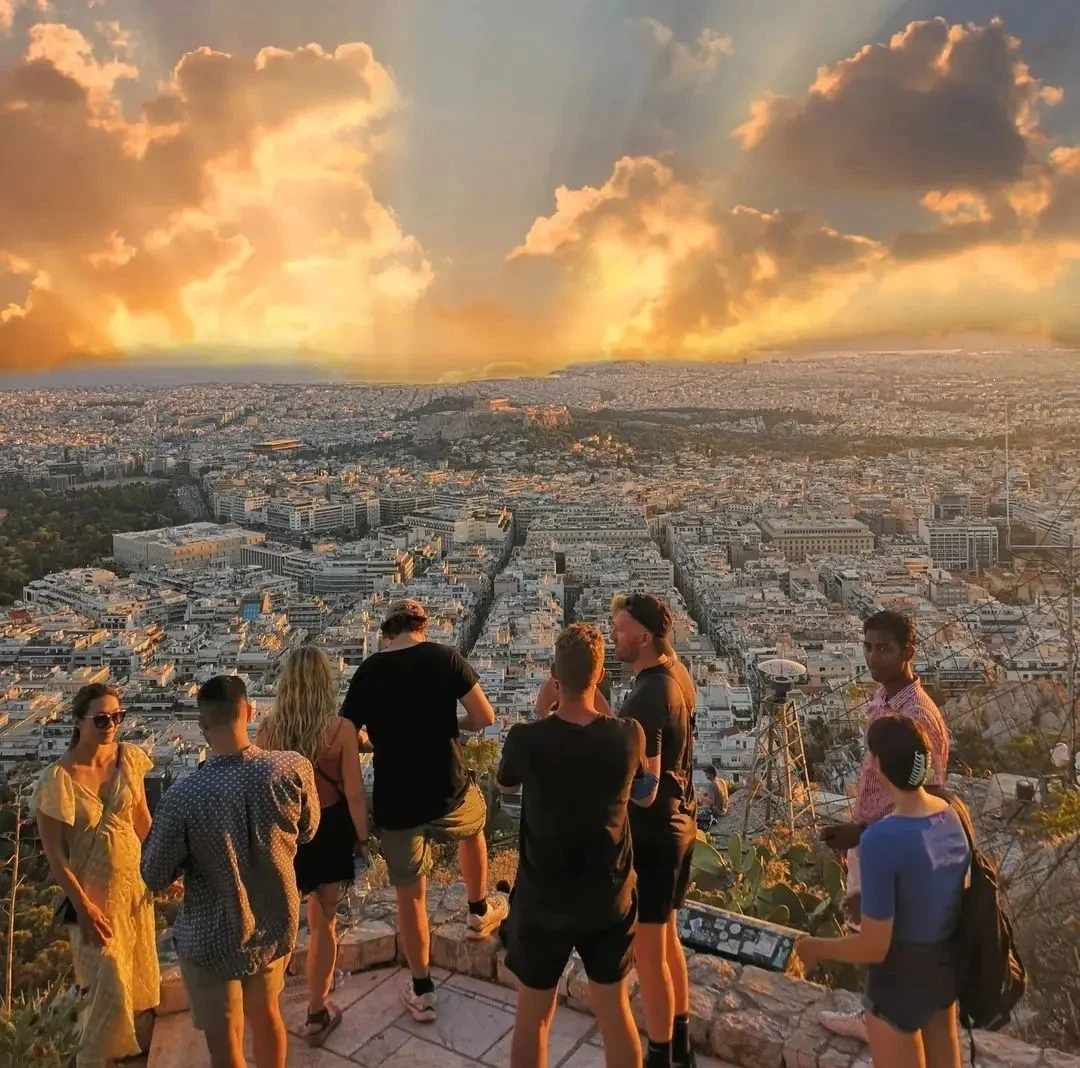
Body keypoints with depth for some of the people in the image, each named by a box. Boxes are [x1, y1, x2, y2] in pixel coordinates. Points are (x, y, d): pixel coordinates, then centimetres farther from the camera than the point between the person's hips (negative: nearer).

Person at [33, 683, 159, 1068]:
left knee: (138, 975, 20)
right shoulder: (58, 779, -22)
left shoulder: (128, 758, -9)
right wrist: (83, 907, -15)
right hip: (92, 891, -5)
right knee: (110, 986, 1)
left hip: (134, 881, 5)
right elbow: (55, 854, -16)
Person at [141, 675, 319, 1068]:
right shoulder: (294, 768, -21)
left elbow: (154, 877, -12)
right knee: (266, 1013, 29)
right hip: (277, 926, 3)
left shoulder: (182, 797, -29)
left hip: (213, 940, -3)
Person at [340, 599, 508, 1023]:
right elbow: (485, 717, -9)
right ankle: (479, 913, 49)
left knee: (410, 895, 17)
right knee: (473, 826, 34)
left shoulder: (368, 672, -3)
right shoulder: (444, 657, -9)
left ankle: (421, 992, 30)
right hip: (448, 794, -1)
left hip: (395, 805, 1)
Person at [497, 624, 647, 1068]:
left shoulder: (524, 739, -21)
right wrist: (596, 699, 5)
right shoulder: (628, 736, -18)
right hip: (609, 899, 2)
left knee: (532, 1017, 19)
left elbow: (504, 782, 2)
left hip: (542, 901, -1)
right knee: (614, 1010, 23)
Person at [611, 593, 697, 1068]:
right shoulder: (677, 678, 2)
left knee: (648, 952, 8)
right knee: (667, 938, 23)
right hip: (678, 823, 9)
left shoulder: (649, 694, -26)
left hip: (651, 832, -9)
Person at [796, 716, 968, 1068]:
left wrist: (815, 948, -8)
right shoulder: (954, 816, -10)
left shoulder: (881, 840, -31)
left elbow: (874, 947, -25)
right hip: (948, 964, 6)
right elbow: (952, 891, 6)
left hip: (900, 980, -6)